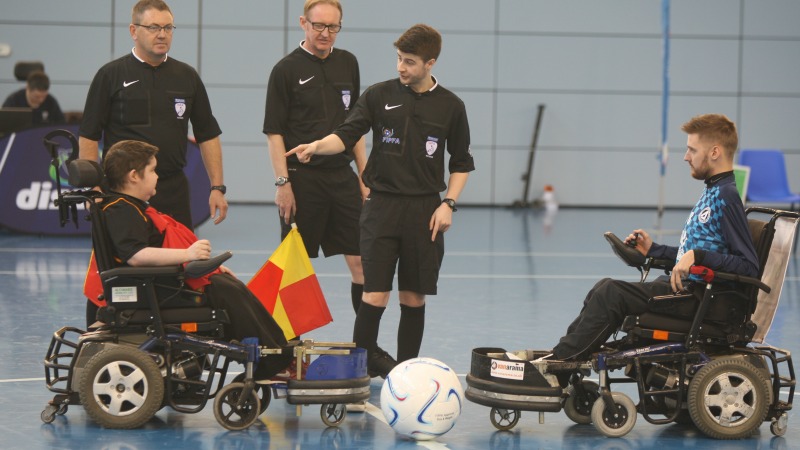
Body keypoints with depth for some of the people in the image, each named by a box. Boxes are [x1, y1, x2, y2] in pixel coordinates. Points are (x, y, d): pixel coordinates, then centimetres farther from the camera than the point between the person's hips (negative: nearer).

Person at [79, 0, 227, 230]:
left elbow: (208, 136, 12)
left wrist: (217, 187, 5)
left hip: (174, 194, 3)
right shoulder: (110, 75, 0)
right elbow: (88, 136, -1)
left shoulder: (187, 77, 10)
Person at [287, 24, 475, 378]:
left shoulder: (450, 106, 4)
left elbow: (461, 163, 11)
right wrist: (316, 146, -25)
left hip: (425, 210, 1)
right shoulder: (379, 95, 2)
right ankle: (359, 363, 2)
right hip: (382, 205, -1)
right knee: (375, 296, -8)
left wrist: (448, 204, -1)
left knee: (414, 298, 6)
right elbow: (346, 135, -6)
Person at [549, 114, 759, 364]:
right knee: (605, 288, 7)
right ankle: (563, 355, 5)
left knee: (611, 292, -18)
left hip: (697, 296, -10)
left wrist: (697, 256, -27)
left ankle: (561, 361, -12)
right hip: (682, 287, 10)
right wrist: (653, 250, 21)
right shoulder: (712, 192, 16)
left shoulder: (726, 196, -15)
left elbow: (749, 267, -21)